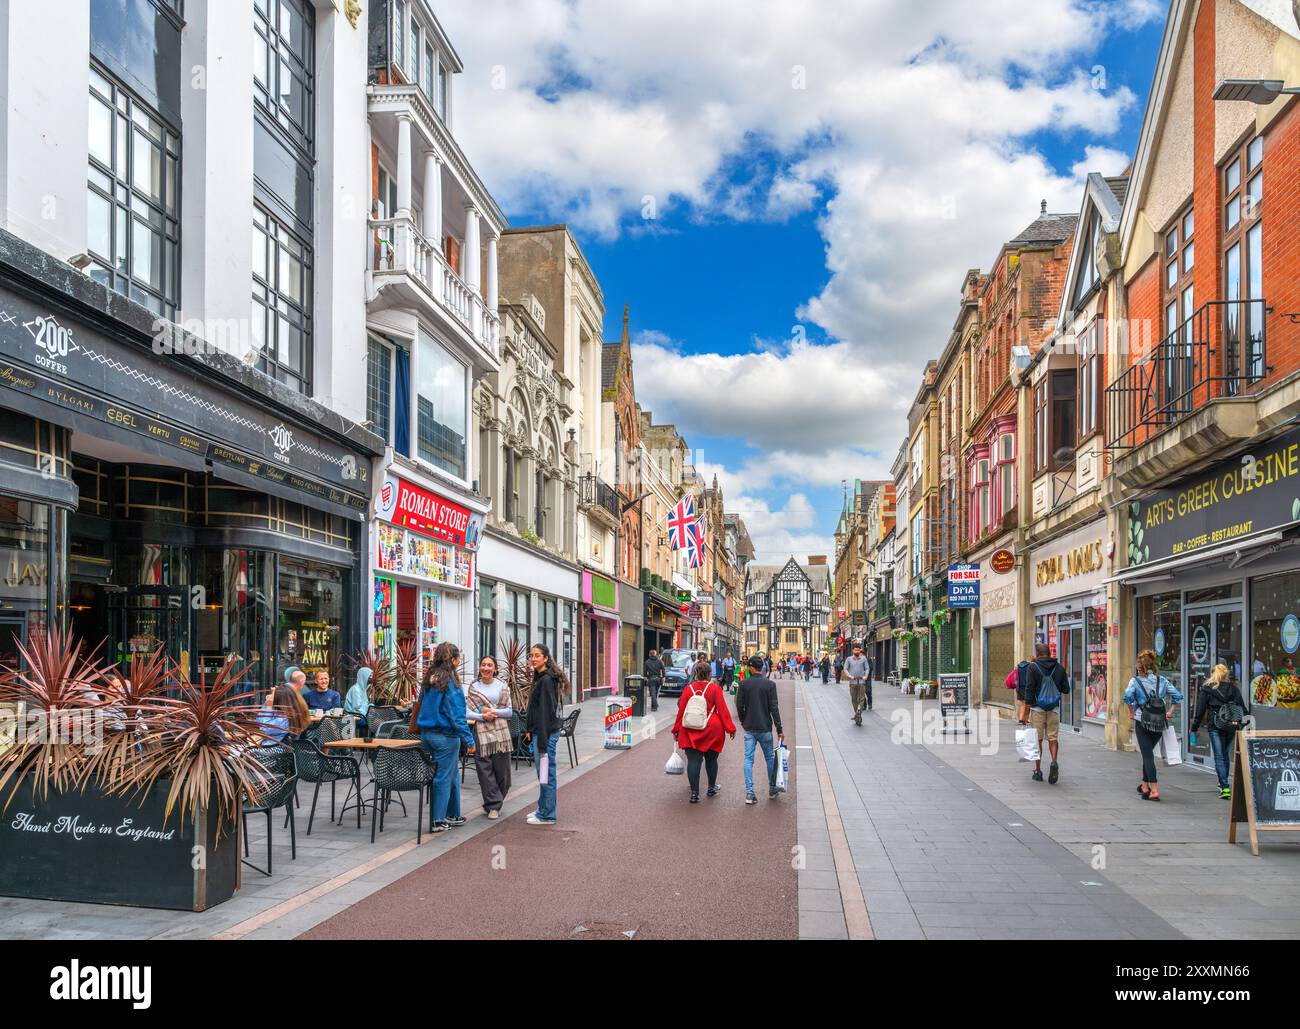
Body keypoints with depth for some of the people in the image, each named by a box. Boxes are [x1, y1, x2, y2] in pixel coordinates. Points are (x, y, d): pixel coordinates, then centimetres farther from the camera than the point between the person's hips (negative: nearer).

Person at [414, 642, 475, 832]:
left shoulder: (429, 679, 7)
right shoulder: (449, 682, -16)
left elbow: (421, 706, 15)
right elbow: (456, 715, -18)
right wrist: (468, 738, -15)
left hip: (427, 734, 8)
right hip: (445, 735, -8)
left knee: (452, 774, 18)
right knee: (444, 777, 2)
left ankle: (452, 816, 25)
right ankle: (438, 821, 7)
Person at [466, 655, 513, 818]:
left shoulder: (502, 687, 7)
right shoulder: (473, 687, 5)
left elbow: (510, 711, 4)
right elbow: (467, 712, 0)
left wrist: (493, 711, -10)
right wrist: (481, 716, -15)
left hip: (501, 733, 1)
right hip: (481, 733, -1)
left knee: (501, 770, 3)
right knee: (485, 771, -4)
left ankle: (495, 803, 22)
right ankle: (493, 806, 4)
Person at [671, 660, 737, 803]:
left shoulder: (688, 688, 0)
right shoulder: (715, 688, -4)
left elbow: (681, 710, 4)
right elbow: (723, 710, -4)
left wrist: (677, 729, 13)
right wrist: (730, 728, 3)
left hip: (690, 731, 0)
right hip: (712, 731, 0)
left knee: (693, 760, 0)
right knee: (711, 759, 17)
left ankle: (694, 792, -5)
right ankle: (711, 788, 30)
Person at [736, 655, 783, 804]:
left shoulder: (744, 684, -4)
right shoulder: (770, 684, -7)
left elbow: (739, 706, -1)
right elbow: (774, 708, -9)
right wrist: (779, 729, -4)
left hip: (749, 728, 1)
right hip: (765, 728, -1)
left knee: (748, 759, 2)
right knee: (770, 758, 15)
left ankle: (749, 793, -5)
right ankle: (772, 790, 24)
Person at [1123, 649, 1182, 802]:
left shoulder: (1136, 680, -5)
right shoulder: (1162, 680, 7)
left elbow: (1128, 696, -20)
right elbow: (1178, 696, 2)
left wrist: (1132, 713, -8)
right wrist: (1170, 713, 6)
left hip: (1142, 721, -4)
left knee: (1147, 755, -3)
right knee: (1148, 753, 21)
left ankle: (1154, 790, -12)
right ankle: (1145, 785, 32)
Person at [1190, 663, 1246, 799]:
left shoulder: (1207, 689, -2)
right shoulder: (1234, 688, 6)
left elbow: (1200, 710, -2)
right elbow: (1242, 707, 6)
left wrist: (1194, 727, 4)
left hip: (1216, 727, -4)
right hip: (1231, 726, 4)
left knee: (1219, 757, -2)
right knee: (1225, 754, 19)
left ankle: (1225, 787, -11)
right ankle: (1224, 783, 29)